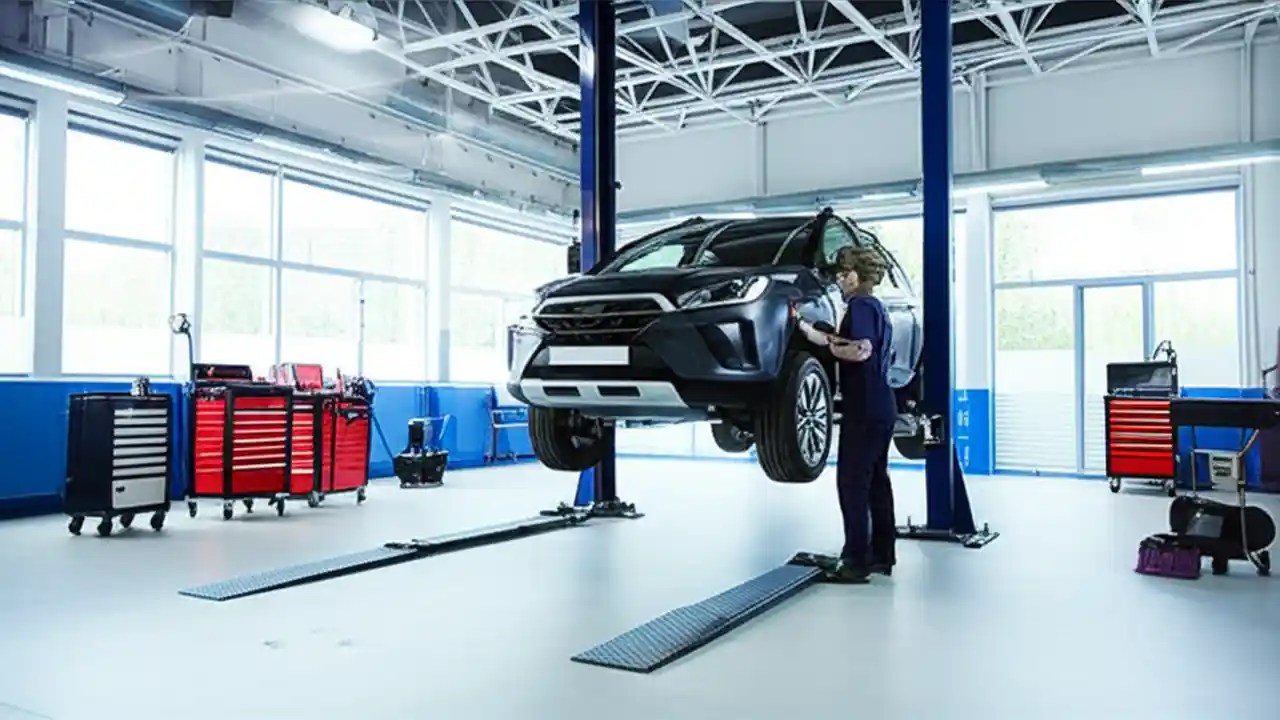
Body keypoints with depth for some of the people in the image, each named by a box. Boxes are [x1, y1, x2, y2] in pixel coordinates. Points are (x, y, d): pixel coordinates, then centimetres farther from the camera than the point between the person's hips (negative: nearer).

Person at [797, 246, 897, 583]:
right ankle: (882, 555, 20)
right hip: (882, 406, 10)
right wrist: (803, 326, 18)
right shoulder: (877, 306, 18)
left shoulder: (860, 305, -11)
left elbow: (861, 350, -25)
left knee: (852, 481, -7)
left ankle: (856, 560, -6)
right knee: (876, 480, 13)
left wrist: (832, 346, -8)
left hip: (864, 408, -10)